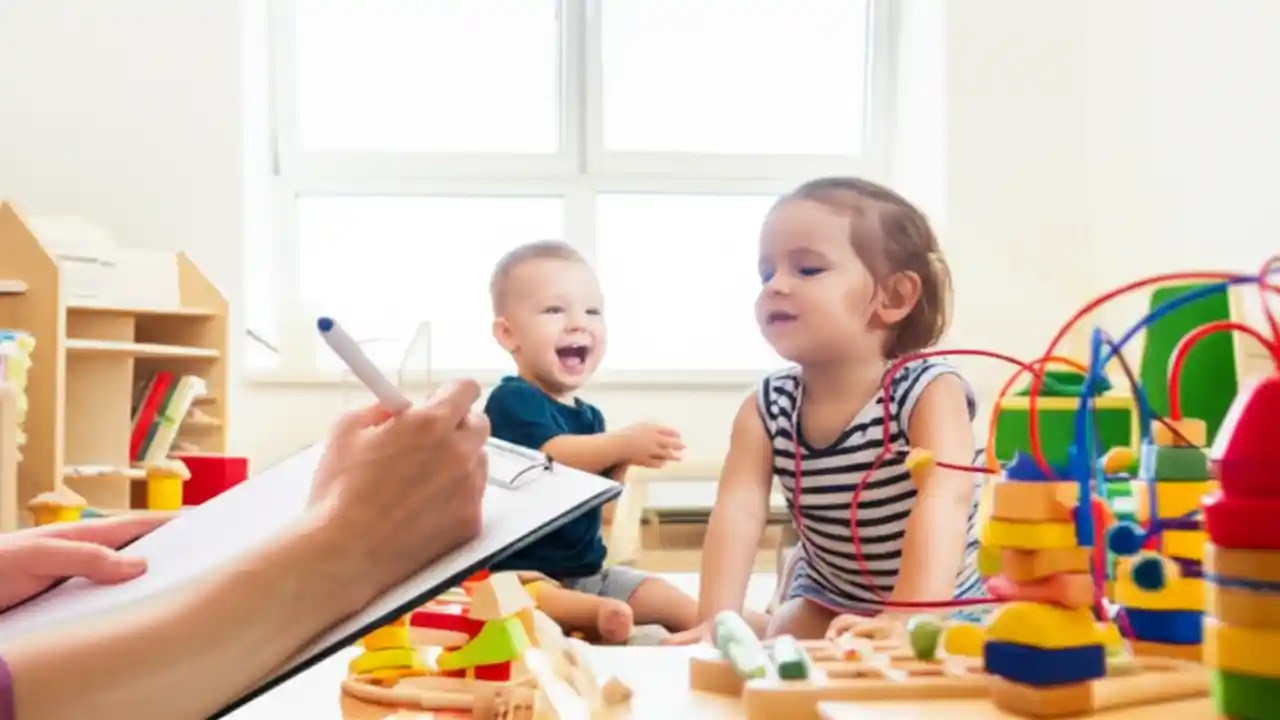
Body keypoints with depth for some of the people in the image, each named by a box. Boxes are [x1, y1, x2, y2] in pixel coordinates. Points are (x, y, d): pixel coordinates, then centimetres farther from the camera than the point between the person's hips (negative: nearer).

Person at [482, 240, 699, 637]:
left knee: (680, 606, 7)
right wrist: (623, 444, -37)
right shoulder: (512, 400, -15)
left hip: (585, 571, 9)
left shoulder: (588, 415, 12)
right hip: (523, 572, -9)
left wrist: (620, 462, -6)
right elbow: (553, 458, -32)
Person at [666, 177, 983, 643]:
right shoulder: (765, 408, -13)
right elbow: (738, 509, -25)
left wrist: (908, 618, -53)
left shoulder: (930, 393, -25)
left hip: (943, 604, -3)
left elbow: (944, 500, -39)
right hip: (827, 599, 3)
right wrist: (716, 620, -40)